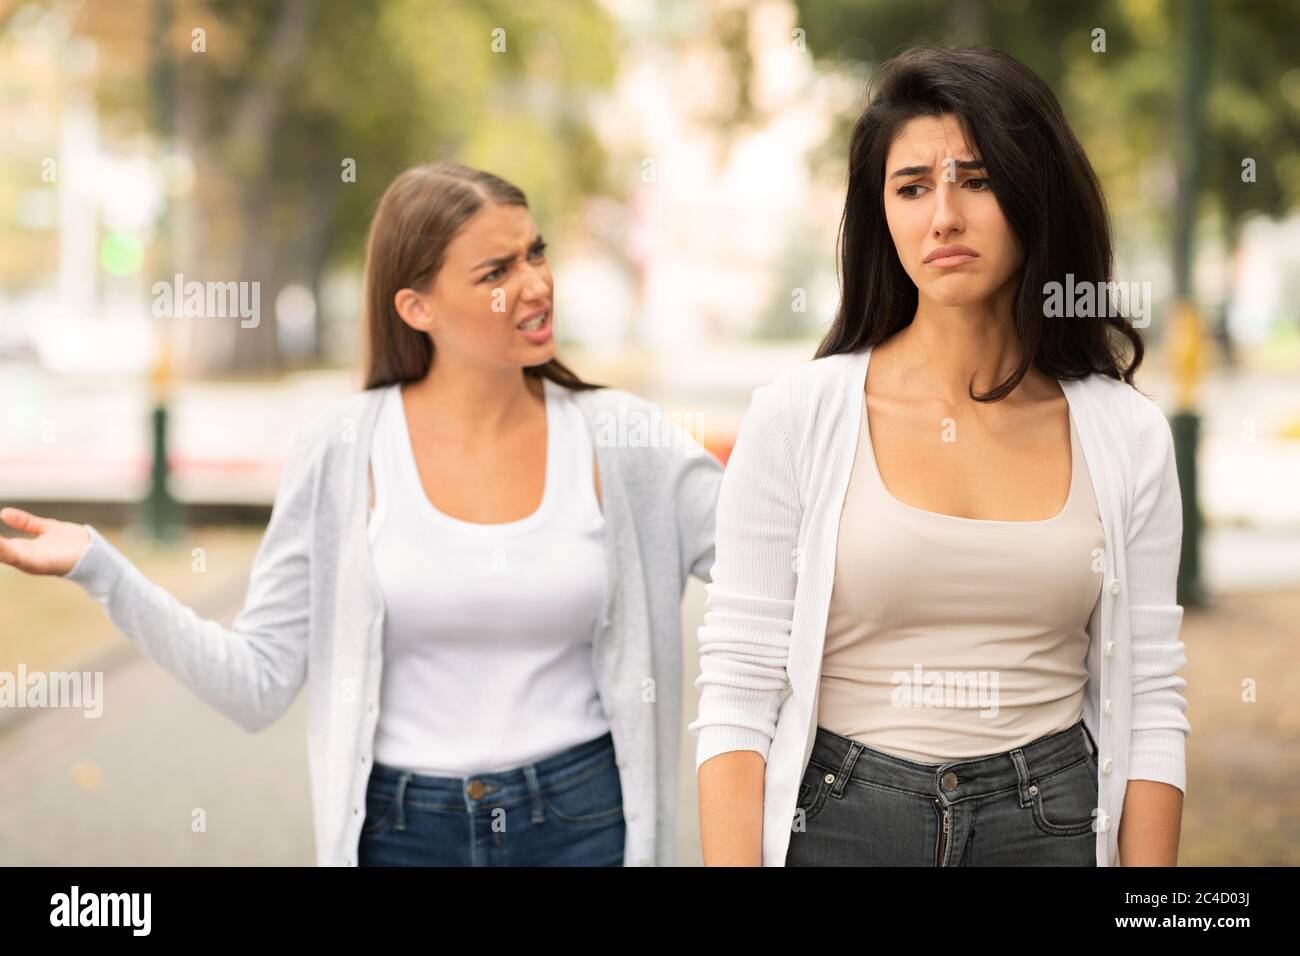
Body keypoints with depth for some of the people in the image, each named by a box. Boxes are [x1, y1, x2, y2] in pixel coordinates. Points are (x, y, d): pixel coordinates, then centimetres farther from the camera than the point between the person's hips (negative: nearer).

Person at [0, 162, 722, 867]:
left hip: (583, 828, 0)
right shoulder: (343, 451, -4)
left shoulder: (618, 439, -2)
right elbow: (259, 683, -4)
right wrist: (97, 567, -12)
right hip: (402, 834, 0)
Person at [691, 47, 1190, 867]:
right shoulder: (796, 418, -6)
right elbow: (736, 694, -7)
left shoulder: (1127, 436, 0)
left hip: (1055, 828, 2)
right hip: (838, 824, -1)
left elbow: (1150, 708, 1)